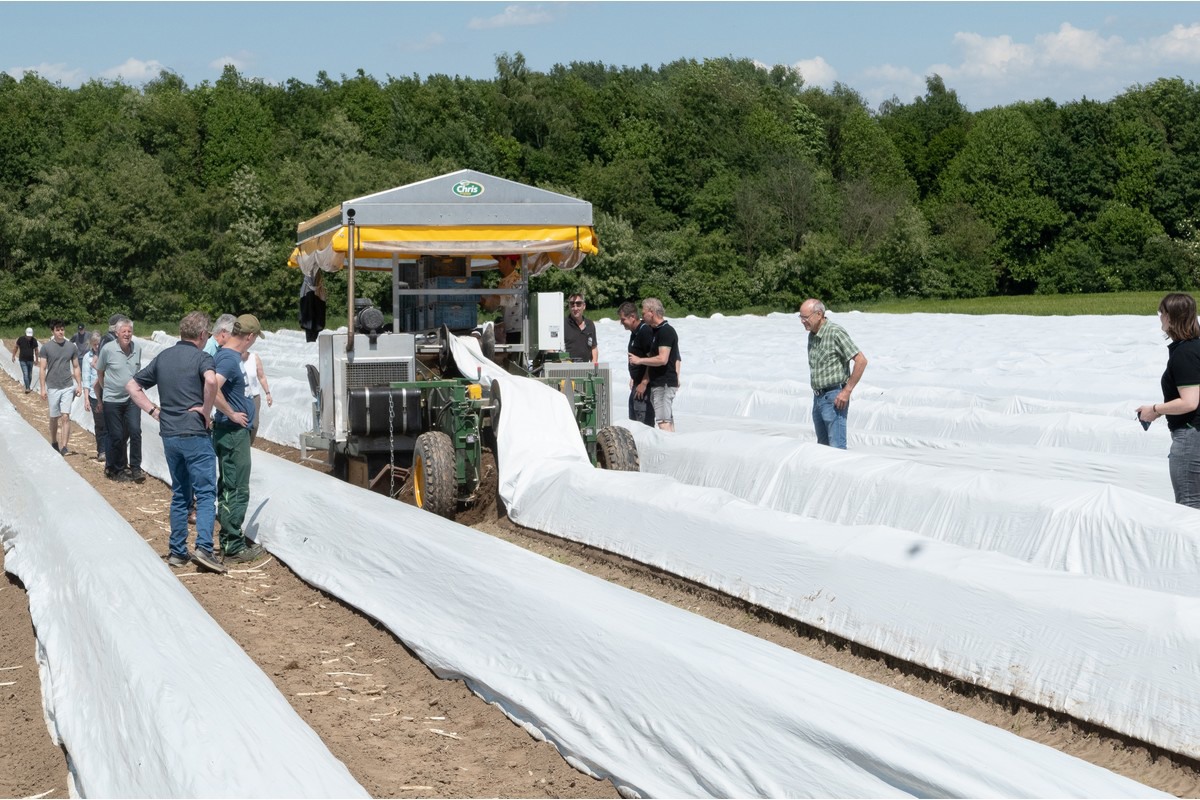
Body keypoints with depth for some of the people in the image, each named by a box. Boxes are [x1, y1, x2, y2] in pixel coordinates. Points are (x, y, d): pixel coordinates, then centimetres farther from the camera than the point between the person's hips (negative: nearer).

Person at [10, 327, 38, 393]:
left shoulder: (34, 340, -3)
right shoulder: (20, 339, -8)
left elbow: (36, 350, 9)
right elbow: (16, 347, 6)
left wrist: (36, 359, 14)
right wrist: (13, 356, 8)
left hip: (30, 360, 2)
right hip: (23, 360, -2)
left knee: (30, 375, 9)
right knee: (25, 374, -12)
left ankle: (28, 388, 23)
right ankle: (27, 388, -14)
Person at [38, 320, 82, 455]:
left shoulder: (71, 347, 4)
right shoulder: (46, 347, -2)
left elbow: (76, 367, 11)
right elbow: (42, 369, -2)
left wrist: (79, 385, 5)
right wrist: (43, 388, -6)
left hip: (68, 387, 0)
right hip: (52, 387, 0)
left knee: (65, 417, -9)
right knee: (54, 417, 11)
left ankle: (64, 446, -10)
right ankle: (54, 442, 30)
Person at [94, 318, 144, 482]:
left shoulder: (137, 348, -1)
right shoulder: (107, 349, -11)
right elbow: (100, 373, 3)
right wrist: (106, 390, 12)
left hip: (132, 399, 2)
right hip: (112, 400, -2)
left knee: (135, 431, -9)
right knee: (117, 437, 3)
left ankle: (135, 468, 1)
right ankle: (118, 469, 19)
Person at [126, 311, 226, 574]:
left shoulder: (163, 357, 11)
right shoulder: (201, 357, -8)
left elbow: (132, 386, 14)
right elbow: (211, 380, -30)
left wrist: (153, 411, 8)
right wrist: (206, 410, -16)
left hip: (169, 435, 6)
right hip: (195, 434, -6)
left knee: (180, 495, 15)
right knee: (205, 493, -3)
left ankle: (177, 551, 17)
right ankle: (204, 547, -16)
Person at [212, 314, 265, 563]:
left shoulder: (225, 354, 10)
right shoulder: (229, 358, -19)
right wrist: (232, 414, -21)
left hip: (230, 431, 10)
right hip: (234, 432, -10)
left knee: (228, 487, 16)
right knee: (237, 491, -4)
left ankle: (230, 539, 24)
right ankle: (233, 547, 1)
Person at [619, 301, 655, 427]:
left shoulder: (645, 331, -18)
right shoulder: (634, 332, 14)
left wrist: (644, 383, -22)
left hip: (645, 384, -11)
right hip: (637, 382, 11)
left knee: (644, 421, -10)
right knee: (633, 420, 17)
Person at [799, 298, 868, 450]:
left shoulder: (835, 332, -15)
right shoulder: (812, 335, 11)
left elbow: (861, 361, -19)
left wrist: (847, 391, -18)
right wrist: (816, 391, 17)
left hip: (834, 397, -9)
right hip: (818, 397, 9)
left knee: (837, 447, -8)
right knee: (822, 446, 13)